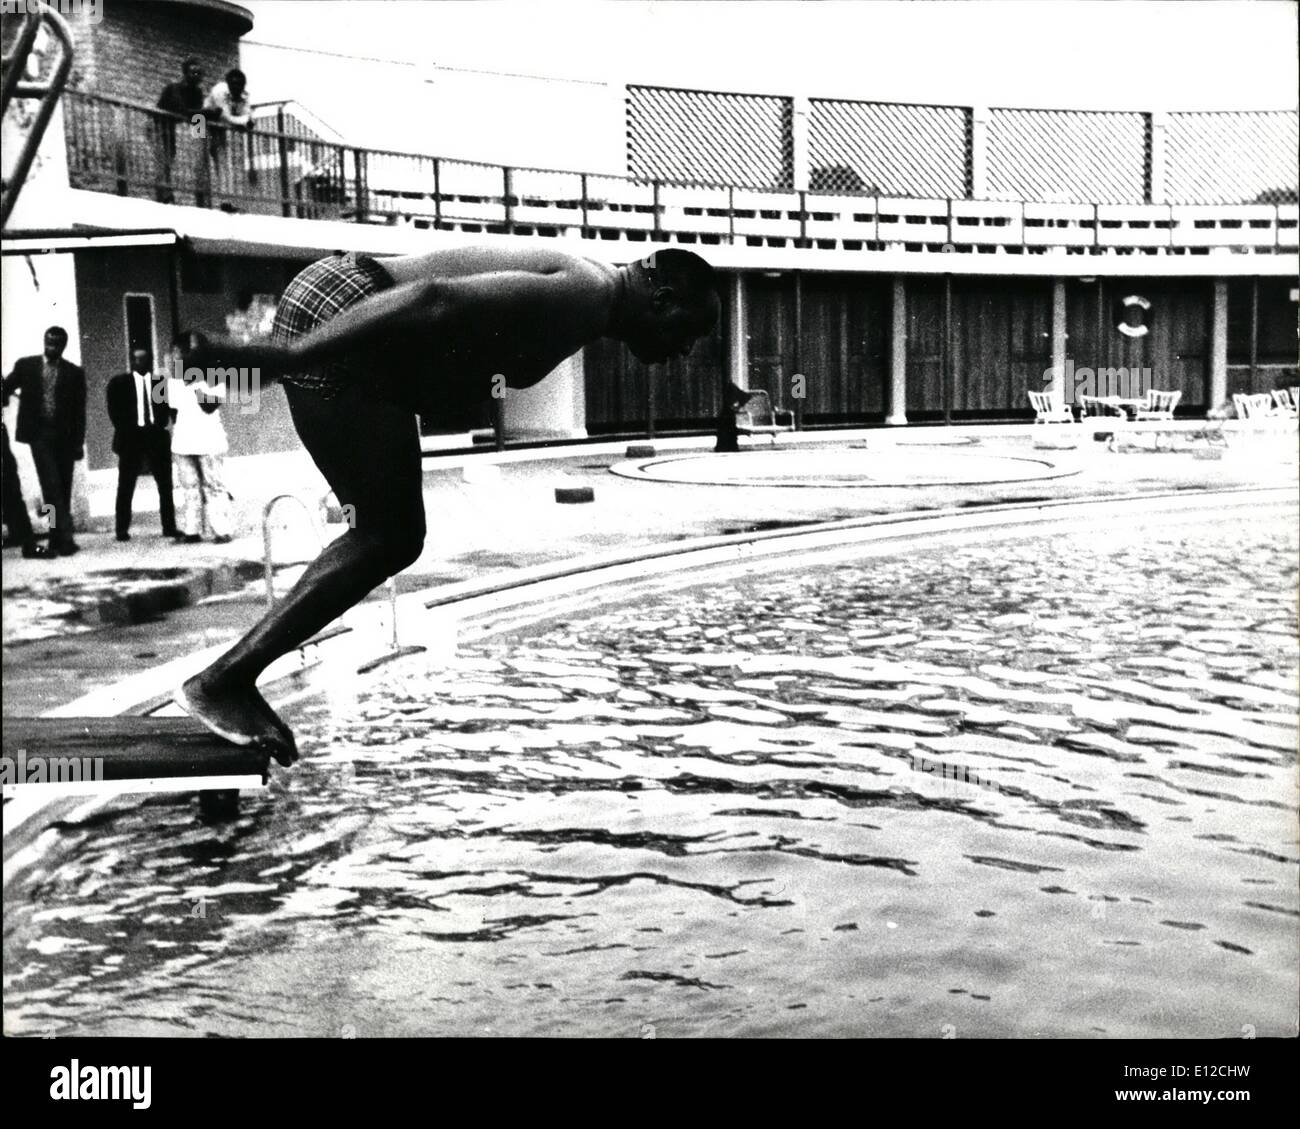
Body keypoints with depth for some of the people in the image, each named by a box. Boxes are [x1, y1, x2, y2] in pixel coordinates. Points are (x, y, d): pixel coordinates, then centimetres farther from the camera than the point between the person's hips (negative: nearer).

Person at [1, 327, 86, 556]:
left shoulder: (74, 372, 5)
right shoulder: (25, 365, 6)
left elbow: (79, 410, 4)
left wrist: (79, 442, -1)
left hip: (64, 436, 1)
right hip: (39, 433, -1)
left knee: (63, 488, 4)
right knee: (51, 486, -12)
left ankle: (56, 540, 13)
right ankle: (64, 537, -16)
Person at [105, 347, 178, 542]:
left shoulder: (161, 382, 10)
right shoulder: (119, 383, 5)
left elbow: (168, 407, 6)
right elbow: (114, 411, 0)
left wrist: (159, 425, -7)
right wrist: (126, 429, -9)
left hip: (157, 436, 2)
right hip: (131, 437, -2)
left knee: (165, 485, 2)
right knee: (126, 487, -2)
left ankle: (169, 527, 8)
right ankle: (122, 530, 1)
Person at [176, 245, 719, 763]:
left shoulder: (578, 283, 19)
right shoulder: (588, 294, -13)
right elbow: (431, 299, -25)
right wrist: (286, 357, -28)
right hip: (330, 311, -10)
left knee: (390, 535, 11)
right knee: (389, 537, -4)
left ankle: (230, 680, 13)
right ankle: (219, 682, -1)